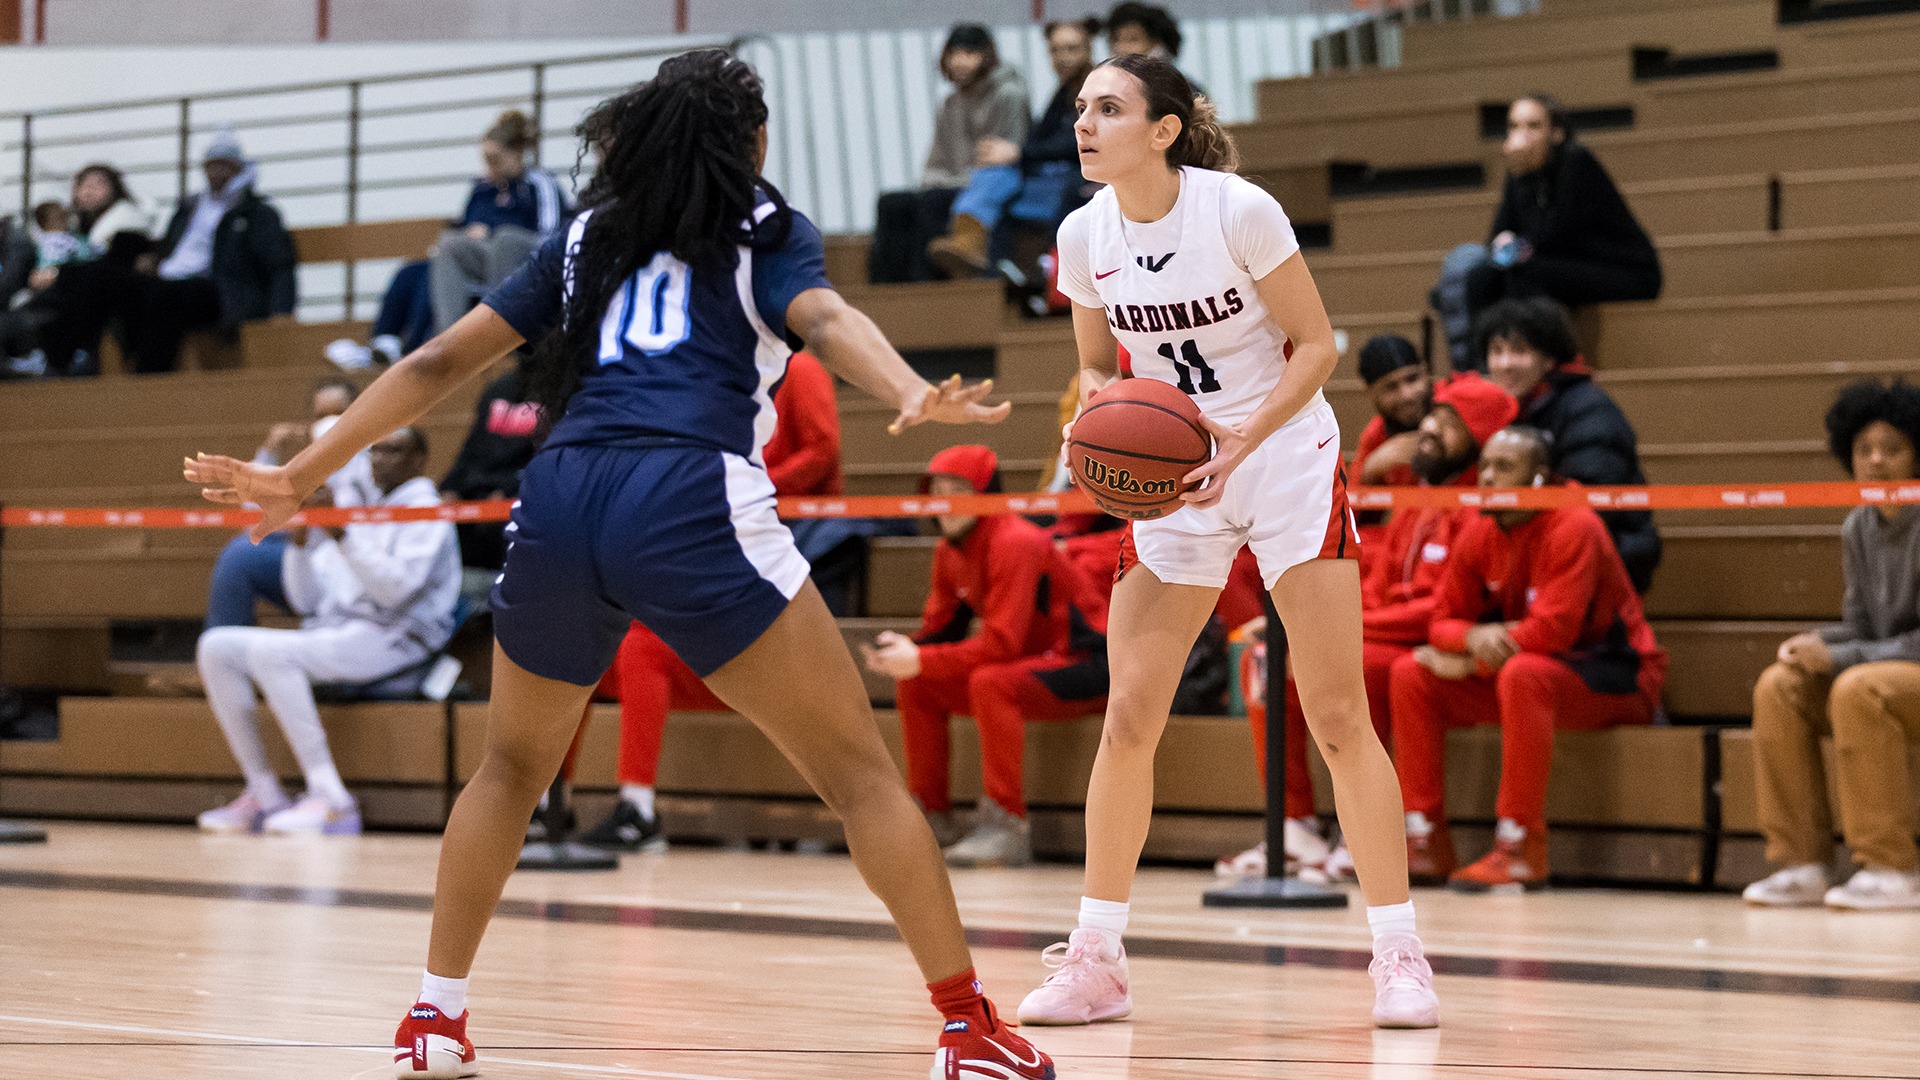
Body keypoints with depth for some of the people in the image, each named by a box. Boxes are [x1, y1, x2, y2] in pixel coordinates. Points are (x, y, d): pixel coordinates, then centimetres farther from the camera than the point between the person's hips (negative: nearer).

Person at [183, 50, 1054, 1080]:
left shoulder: (586, 236, 28)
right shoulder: (763, 225, 18)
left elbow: (438, 362, 25)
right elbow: (822, 319, -5)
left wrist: (298, 477, 27)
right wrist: (915, 394, -23)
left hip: (560, 494, 4)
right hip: (693, 500, -4)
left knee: (512, 766, 27)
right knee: (859, 771, 0)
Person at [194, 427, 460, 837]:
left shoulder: (425, 512, 0)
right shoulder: (362, 516, 24)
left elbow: (395, 588, -17)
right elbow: (306, 600, 20)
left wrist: (340, 535, -21)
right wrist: (299, 541, 4)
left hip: (387, 640, -8)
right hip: (331, 631, 8)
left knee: (270, 650, -31)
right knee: (215, 647, -6)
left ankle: (330, 799, -33)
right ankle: (264, 796, -11)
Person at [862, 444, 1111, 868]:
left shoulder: (1015, 543, -23)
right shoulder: (949, 550, 3)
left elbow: (1001, 644, -29)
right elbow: (940, 628, 6)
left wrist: (921, 661, -31)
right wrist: (902, 650, -16)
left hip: (1089, 666, -9)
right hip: (1034, 664, 9)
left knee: (990, 683, -34)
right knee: (916, 687, 0)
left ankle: (1006, 826, -32)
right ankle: (931, 818, 6)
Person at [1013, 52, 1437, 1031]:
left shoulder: (1240, 211, -18)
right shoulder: (1084, 234, -5)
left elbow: (1315, 345, -12)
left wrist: (1241, 440, -25)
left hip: (1287, 461, -4)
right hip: (1173, 476, 4)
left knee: (1338, 718, -5)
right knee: (1128, 716, -4)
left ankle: (1398, 954, 3)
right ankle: (1095, 959, 5)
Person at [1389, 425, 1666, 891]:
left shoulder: (1572, 527, -20)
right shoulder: (1478, 533, 2)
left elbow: (1552, 629, -27)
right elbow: (1444, 619, 4)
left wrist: (1470, 663, -19)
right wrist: (1473, 636, -22)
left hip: (1615, 679, -8)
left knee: (1523, 673, -39)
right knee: (1411, 674, -5)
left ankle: (1521, 850, -35)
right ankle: (1424, 843, -8)